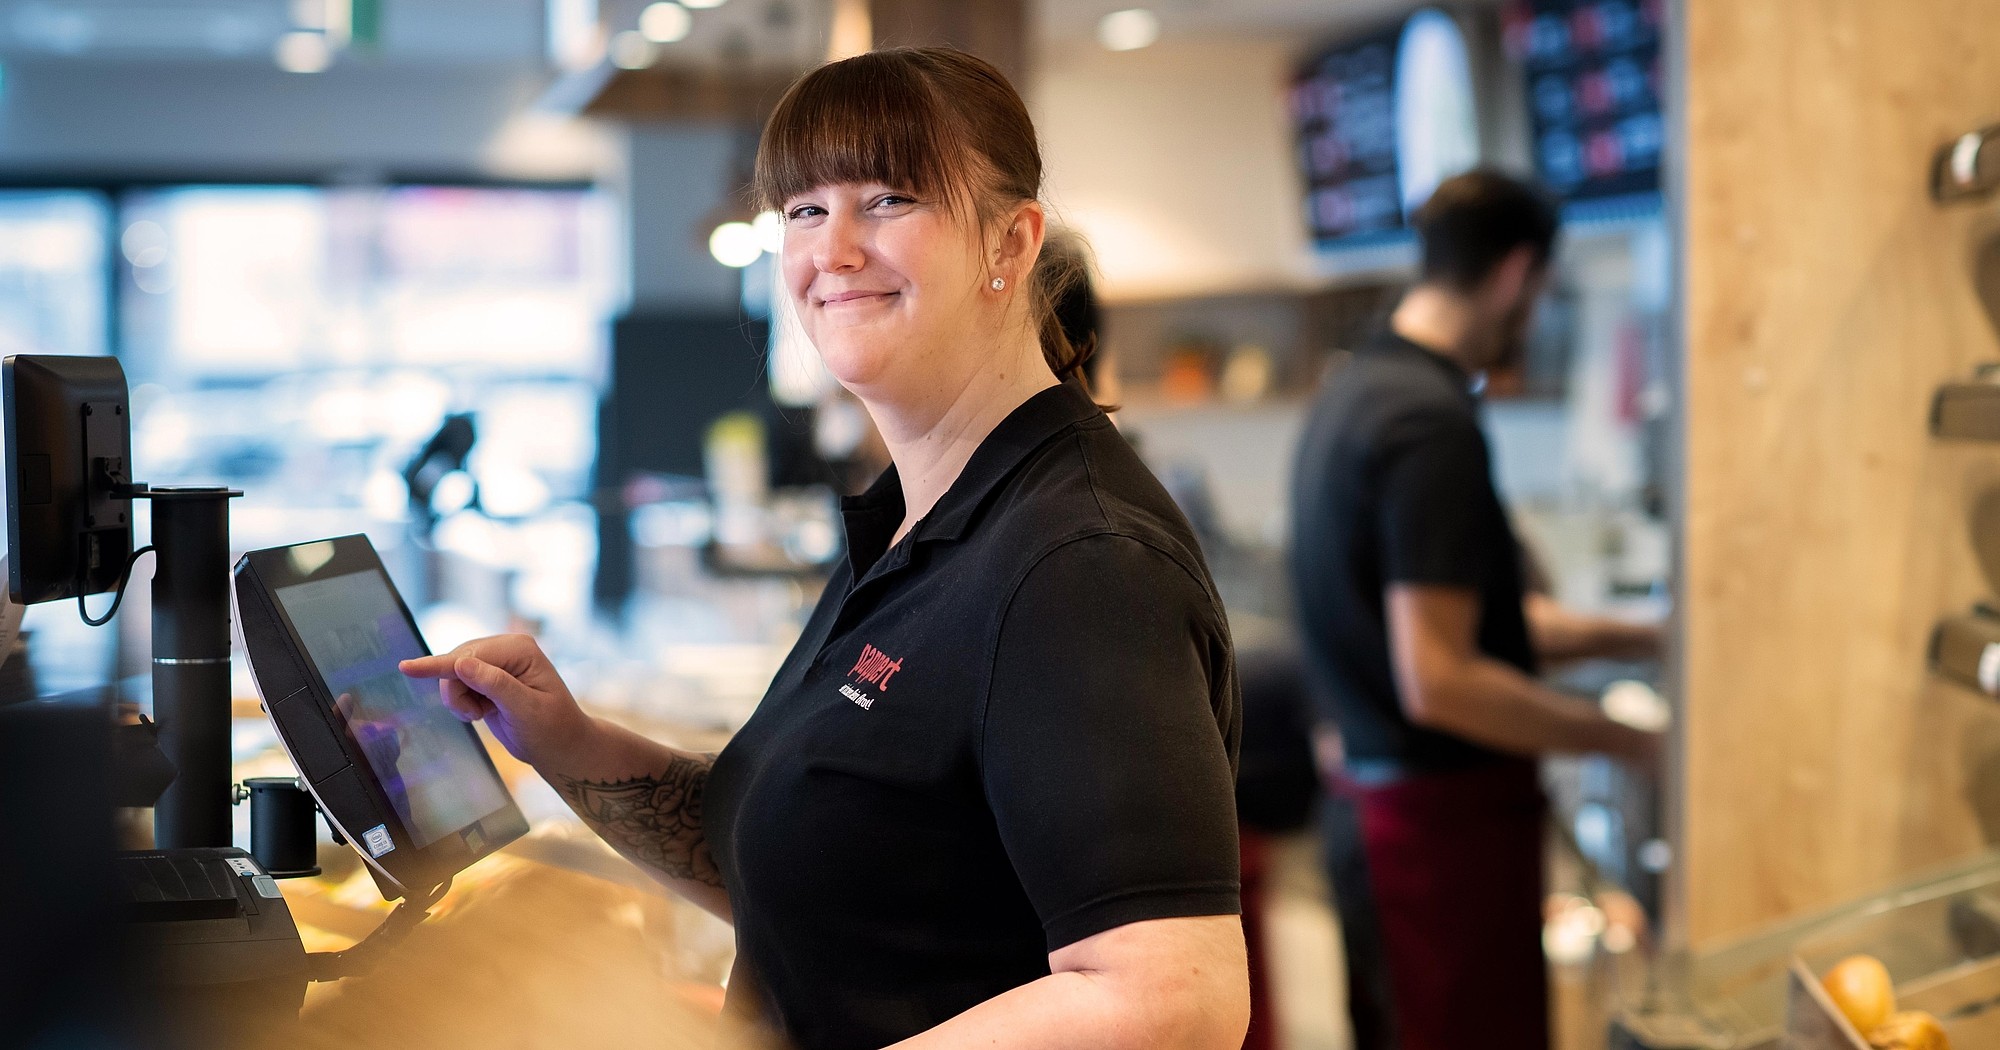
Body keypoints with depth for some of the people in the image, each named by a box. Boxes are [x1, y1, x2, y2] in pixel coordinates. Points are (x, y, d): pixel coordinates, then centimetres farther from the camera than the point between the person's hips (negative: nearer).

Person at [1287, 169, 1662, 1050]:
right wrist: (1631, 740, -18)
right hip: (1445, 808, -10)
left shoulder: (1352, 391, 10)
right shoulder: (1433, 424, -20)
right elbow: (1438, 681, -25)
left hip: (1373, 779, 10)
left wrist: (1637, 637, 17)